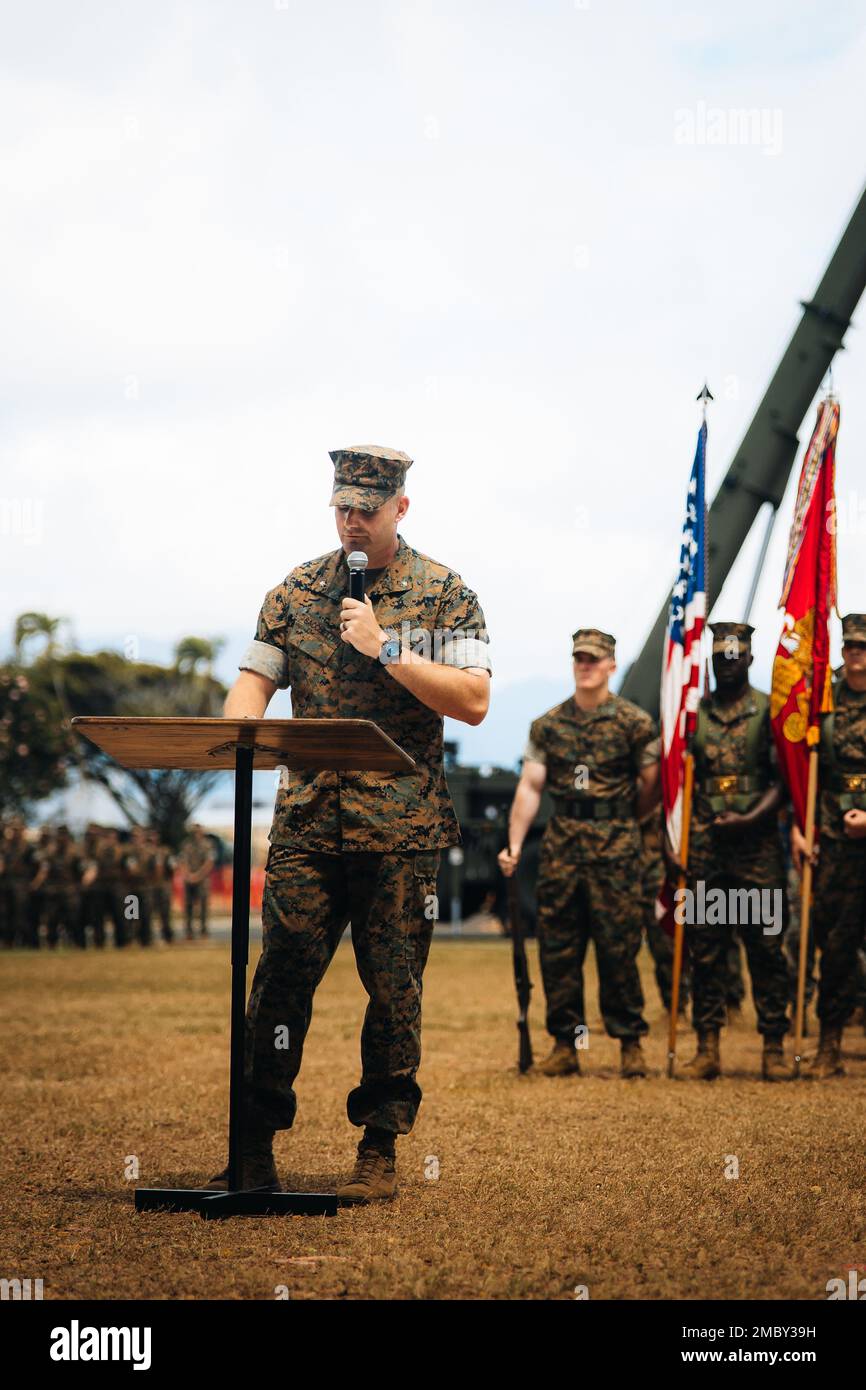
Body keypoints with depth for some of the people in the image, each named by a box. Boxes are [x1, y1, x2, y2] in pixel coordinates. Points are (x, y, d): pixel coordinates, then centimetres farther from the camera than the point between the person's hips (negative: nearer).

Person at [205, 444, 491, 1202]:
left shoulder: (445, 595, 2)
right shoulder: (297, 592, 12)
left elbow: (473, 700, -6)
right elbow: (255, 679, 8)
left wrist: (386, 649, -13)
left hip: (402, 827, -2)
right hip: (308, 819, 2)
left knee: (394, 989, 2)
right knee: (281, 976, -2)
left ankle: (380, 1151, 12)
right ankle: (254, 1147, 5)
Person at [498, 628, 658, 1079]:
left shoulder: (635, 723, 1)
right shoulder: (547, 725, 9)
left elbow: (652, 784, 7)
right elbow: (530, 787, 6)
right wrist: (514, 844, -2)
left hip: (616, 848, -3)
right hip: (561, 845, 3)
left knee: (619, 947, -3)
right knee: (557, 947, 2)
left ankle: (630, 1042, 8)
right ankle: (565, 1042, 11)